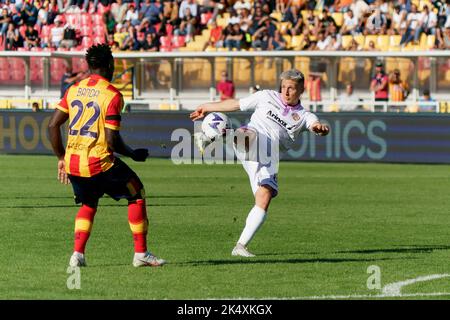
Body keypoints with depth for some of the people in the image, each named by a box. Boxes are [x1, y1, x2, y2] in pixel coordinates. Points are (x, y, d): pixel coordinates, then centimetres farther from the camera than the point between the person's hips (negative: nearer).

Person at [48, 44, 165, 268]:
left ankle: (77, 254, 11)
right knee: (137, 195, 13)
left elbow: (53, 125, 6)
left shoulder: (74, 90, 8)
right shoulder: (112, 95, -10)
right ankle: (141, 253, 12)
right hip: (99, 161, -6)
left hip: (73, 162, 6)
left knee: (88, 204, 27)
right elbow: (112, 142, -14)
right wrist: (134, 155, 4)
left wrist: (61, 158, 16)